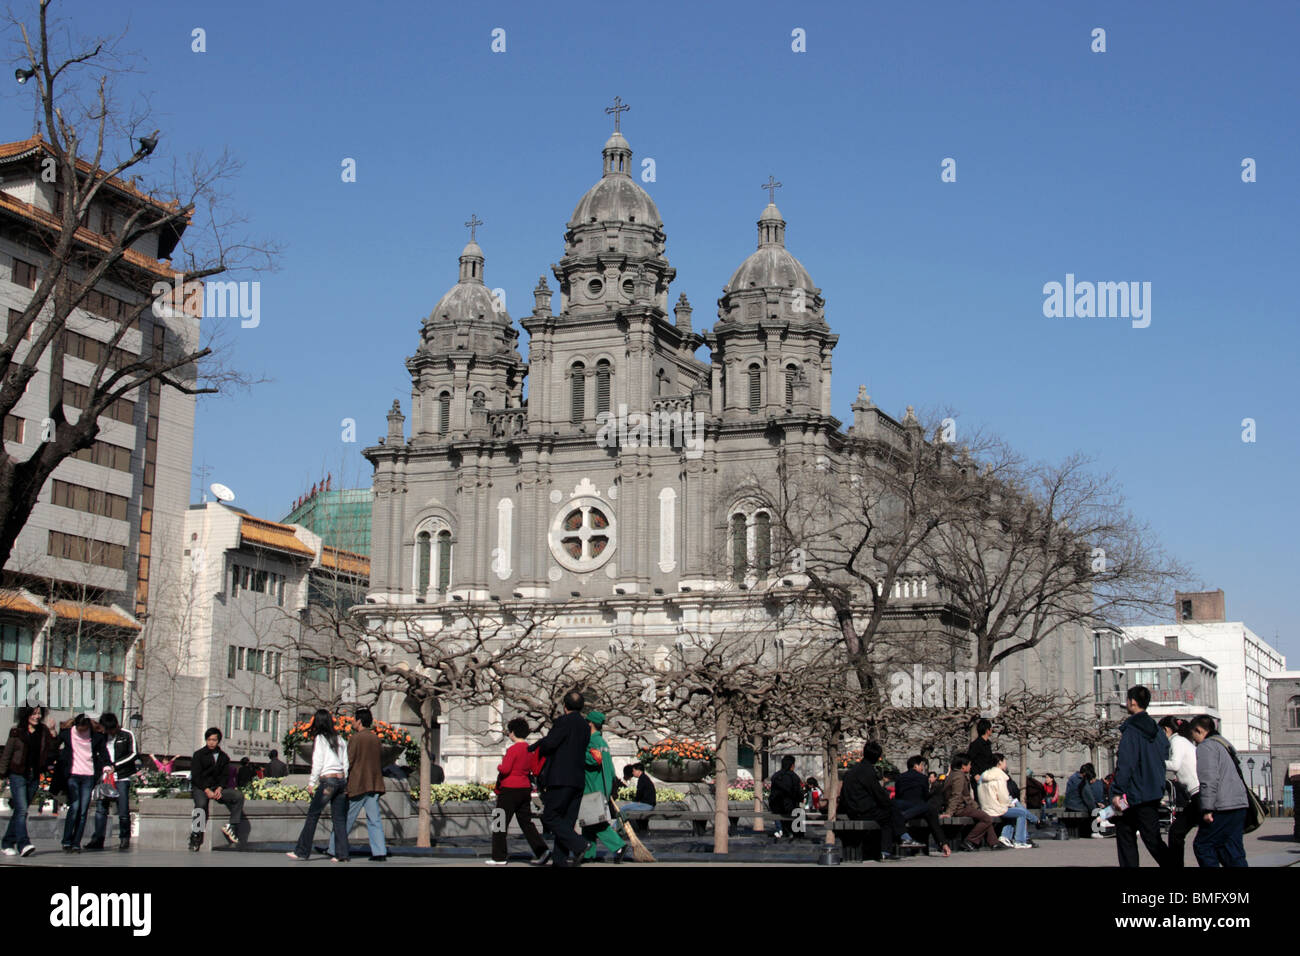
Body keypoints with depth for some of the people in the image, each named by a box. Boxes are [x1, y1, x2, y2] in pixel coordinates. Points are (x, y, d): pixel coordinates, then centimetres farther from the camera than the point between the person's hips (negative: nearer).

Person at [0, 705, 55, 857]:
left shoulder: (44, 732, 7)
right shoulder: (17, 731, -1)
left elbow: (51, 752, 2)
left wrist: (53, 735, -11)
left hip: (34, 776, 4)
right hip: (18, 775, -4)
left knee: (20, 811, 9)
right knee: (22, 810, -15)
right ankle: (23, 844, -21)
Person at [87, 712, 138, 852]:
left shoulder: (127, 735, 1)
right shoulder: (103, 736, 13)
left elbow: (133, 754, -2)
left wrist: (115, 765, -8)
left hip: (122, 777, -4)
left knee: (123, 810, -3)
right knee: (101, 809, -4)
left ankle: (125, 838, 9)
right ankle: (98, 839, -1)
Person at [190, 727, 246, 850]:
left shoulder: (223, 757, 14)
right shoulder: (198, 755, 4)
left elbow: (225, 776, 10)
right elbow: (196, 776, -4)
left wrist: (219, 788, -11)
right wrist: (207, 790, -16)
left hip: (217, 788, 4)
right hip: (199, 788, -4)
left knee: (238, 796, -20)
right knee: (201, 804, -36)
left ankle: (232, 827, -21)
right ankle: (196, 837, -29)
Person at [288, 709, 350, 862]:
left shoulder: (320, 738, -2)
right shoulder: (339, 739, 14)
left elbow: (318, 763, -6)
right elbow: (345, 764, 13)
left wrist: (312, 782, 0)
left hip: (327, 780, -6)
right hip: (341, 780, 6)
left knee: (312, 815, 1)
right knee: (339, 818, 5)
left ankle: (302, 851, 3)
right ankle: (341, 854, -1)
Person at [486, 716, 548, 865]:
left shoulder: (513, 749, -15)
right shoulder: (530, 750, 8)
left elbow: (505, 769, -20)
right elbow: (536, 770, 10)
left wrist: (499, 766, 0)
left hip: (510, 790, -7)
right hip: (525, 789, 7)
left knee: (499, 824, 3)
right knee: (526, 822, 9)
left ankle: (499, 857, 5)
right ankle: (542, 850, -5)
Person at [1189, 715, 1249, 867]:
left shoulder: (1205, 747, -7)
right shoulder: (1223, 744, 23)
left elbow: (1209, 780, -17)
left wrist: (1207, 809, -18)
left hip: (1223, 808, -9)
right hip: (1239, 804, 9)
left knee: (1202, 845, -3)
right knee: (1233, 850, 8)